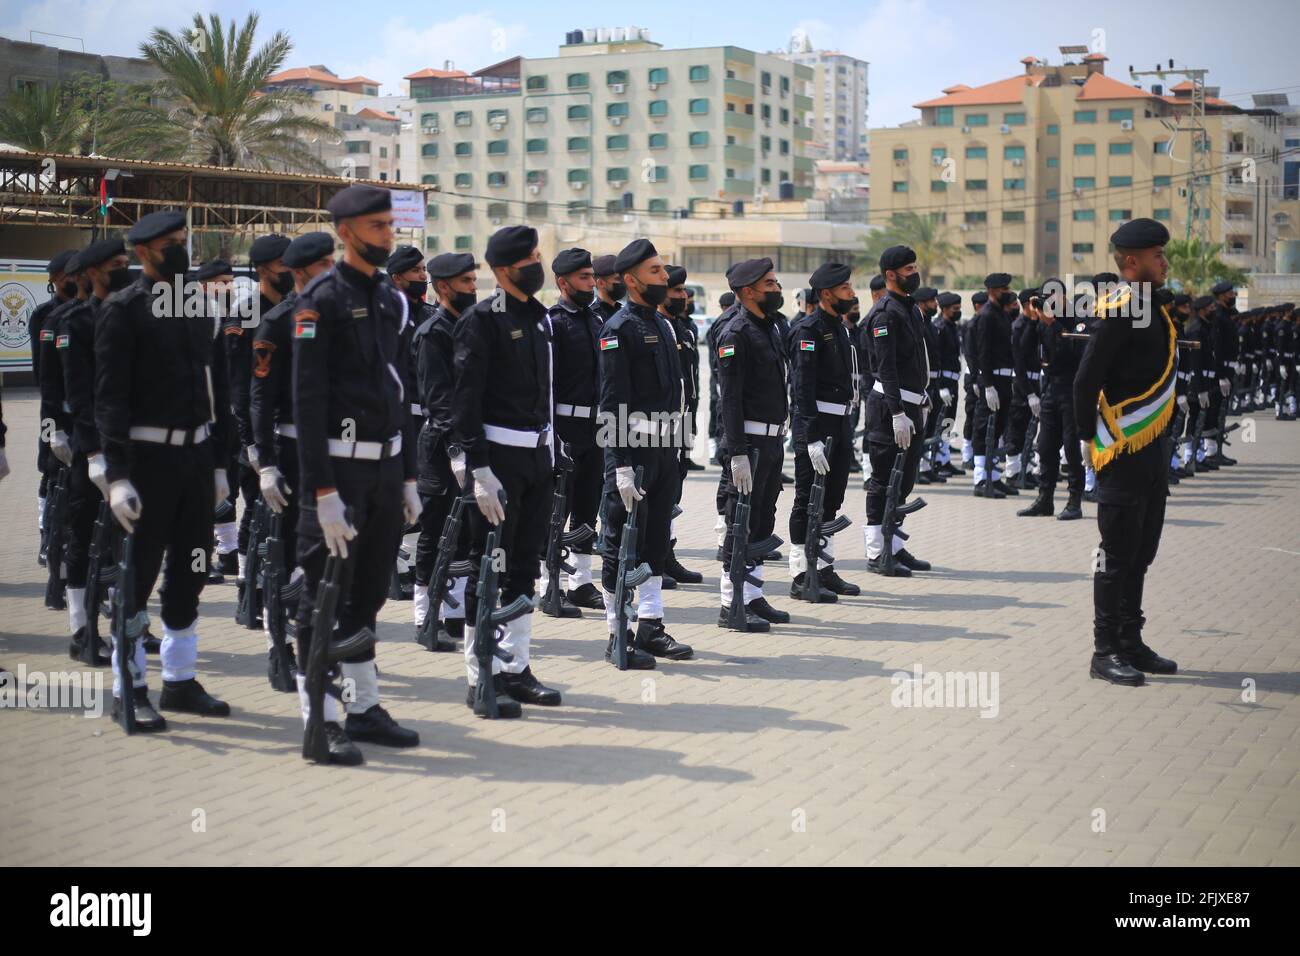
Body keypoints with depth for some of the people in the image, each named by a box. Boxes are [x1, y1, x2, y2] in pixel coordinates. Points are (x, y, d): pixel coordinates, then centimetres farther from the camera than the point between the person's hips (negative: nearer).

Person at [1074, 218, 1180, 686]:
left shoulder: (1147, 308, 14)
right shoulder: (1119, 311, -16)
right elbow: (1086, 381, -19)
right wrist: (1093, 438, -12)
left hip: (1151, 451, 10)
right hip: (1124, 454, -10)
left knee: (1140, 553, 15)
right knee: (1118, 555, -3)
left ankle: (1130, 644, 23)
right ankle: (1106, 652, 3)